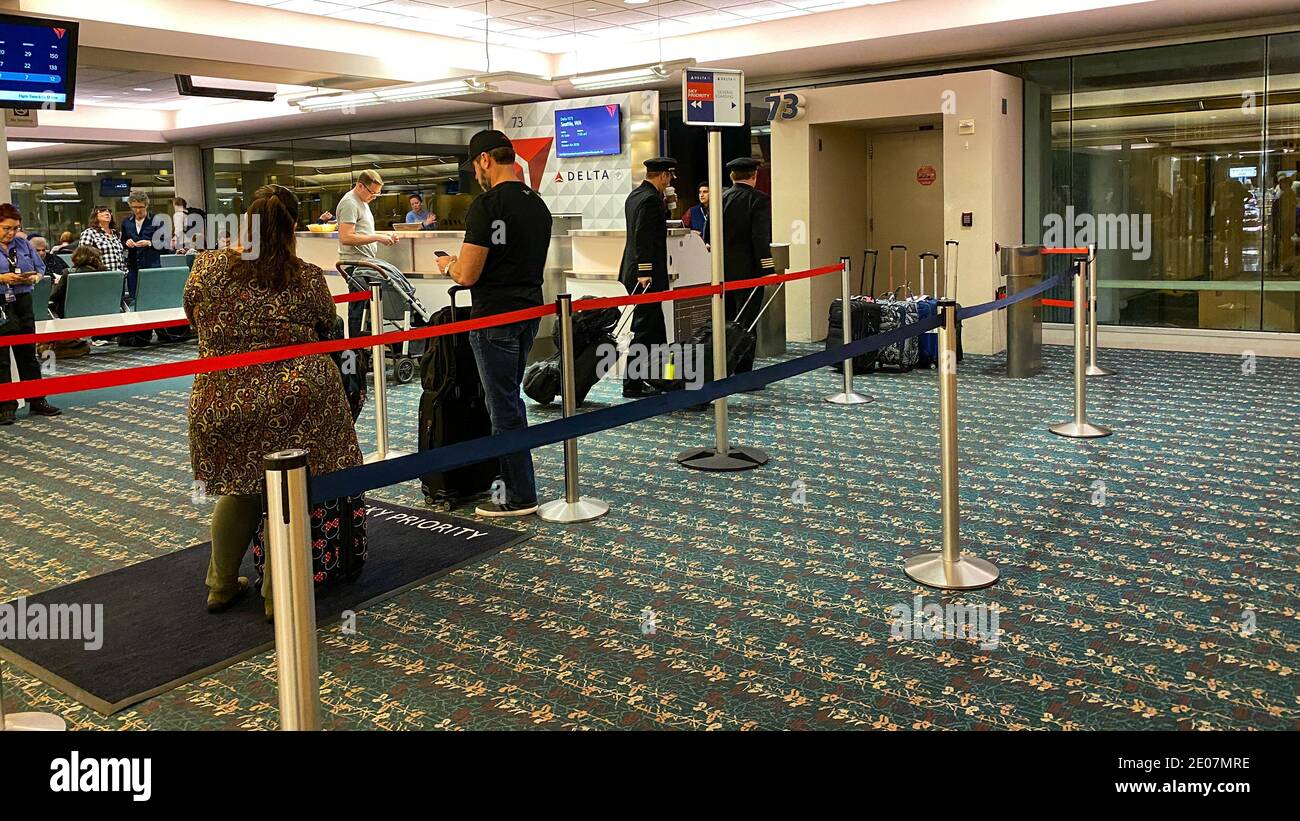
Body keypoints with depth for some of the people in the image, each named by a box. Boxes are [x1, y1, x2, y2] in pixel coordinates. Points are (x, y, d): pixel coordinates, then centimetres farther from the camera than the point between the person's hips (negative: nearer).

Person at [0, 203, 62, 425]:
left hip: (23, 302, 5)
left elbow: (40, 268, 12)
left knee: (28, 354, 12)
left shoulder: (23, 244, 9)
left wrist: (34, 277, -9)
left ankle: (37, 401, 21)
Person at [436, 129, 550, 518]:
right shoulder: (538, 204, 11)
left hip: (495, 319, -9)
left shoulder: (486, 205, -16)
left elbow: (467, 275, -18)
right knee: (511, 399, 20)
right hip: (529, 311, 9)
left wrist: (448, 265, 5)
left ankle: (521, 497, 6)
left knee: (504, 408, -1)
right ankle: (514, 479, 30)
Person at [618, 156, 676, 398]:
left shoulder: (635, 195, 14)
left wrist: (665, 205, 17)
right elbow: (643, 237, -23)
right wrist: (644, 273, -25)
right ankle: (632, 384, 1)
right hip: (647, 275, -10)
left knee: (655, 326, 17)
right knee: (644, 328, -4)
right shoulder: (651, 199, -16)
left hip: (638, 273, 10)